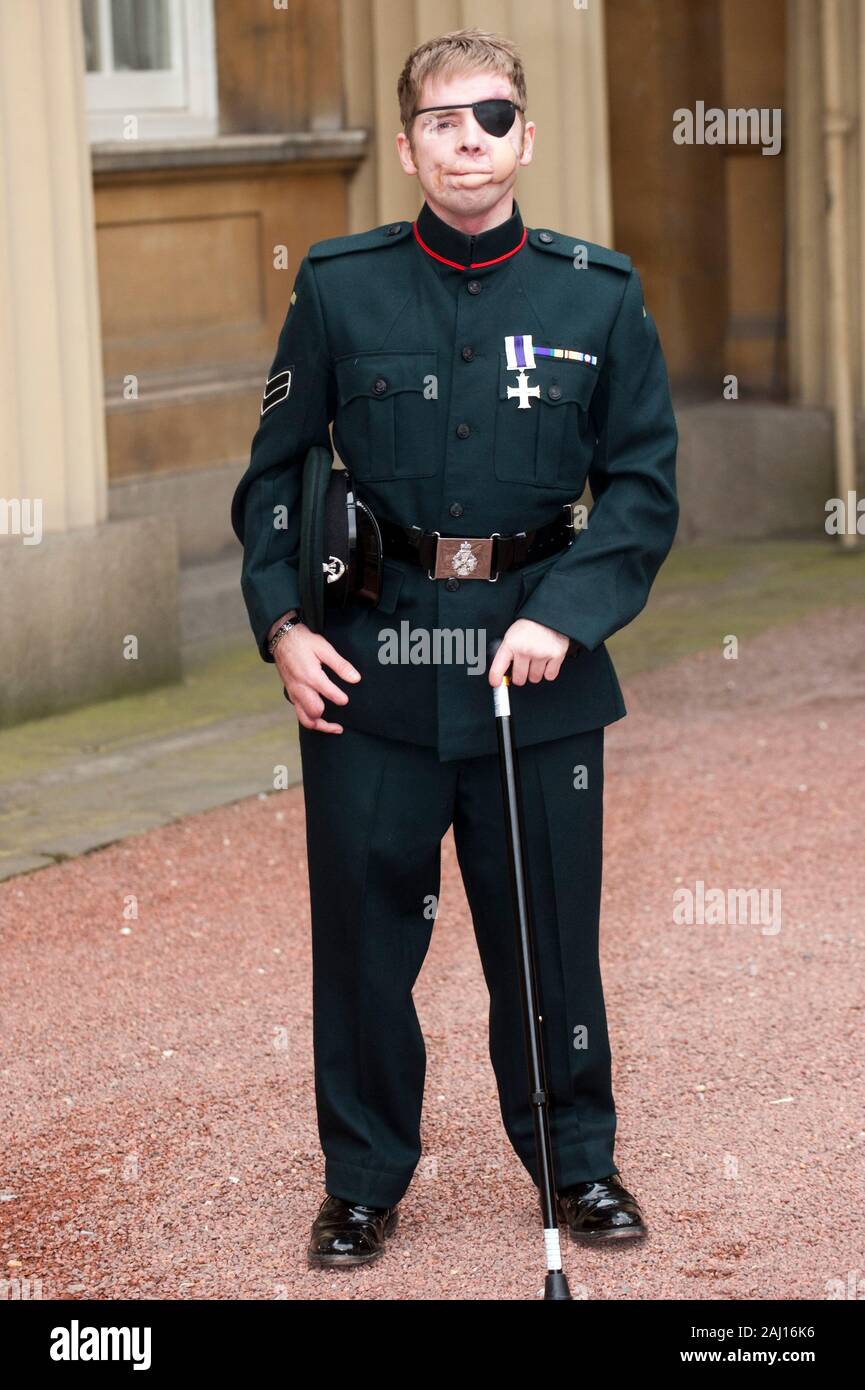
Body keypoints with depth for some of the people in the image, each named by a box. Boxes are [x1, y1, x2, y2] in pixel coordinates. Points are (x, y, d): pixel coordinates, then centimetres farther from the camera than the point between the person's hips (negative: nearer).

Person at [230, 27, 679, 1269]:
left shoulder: (600, 297, 1)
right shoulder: (340, 288, 1)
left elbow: (645, 482, 2)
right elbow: (275, 471, 7)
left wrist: (563, 617, -11)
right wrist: (282, 624, -4)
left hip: (539, 657, 0)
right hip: (369, 656, 0)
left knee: (549, 926, 7)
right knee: (364, 926, 5)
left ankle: (577, 1160, 26)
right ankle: (364, 1178, 20)